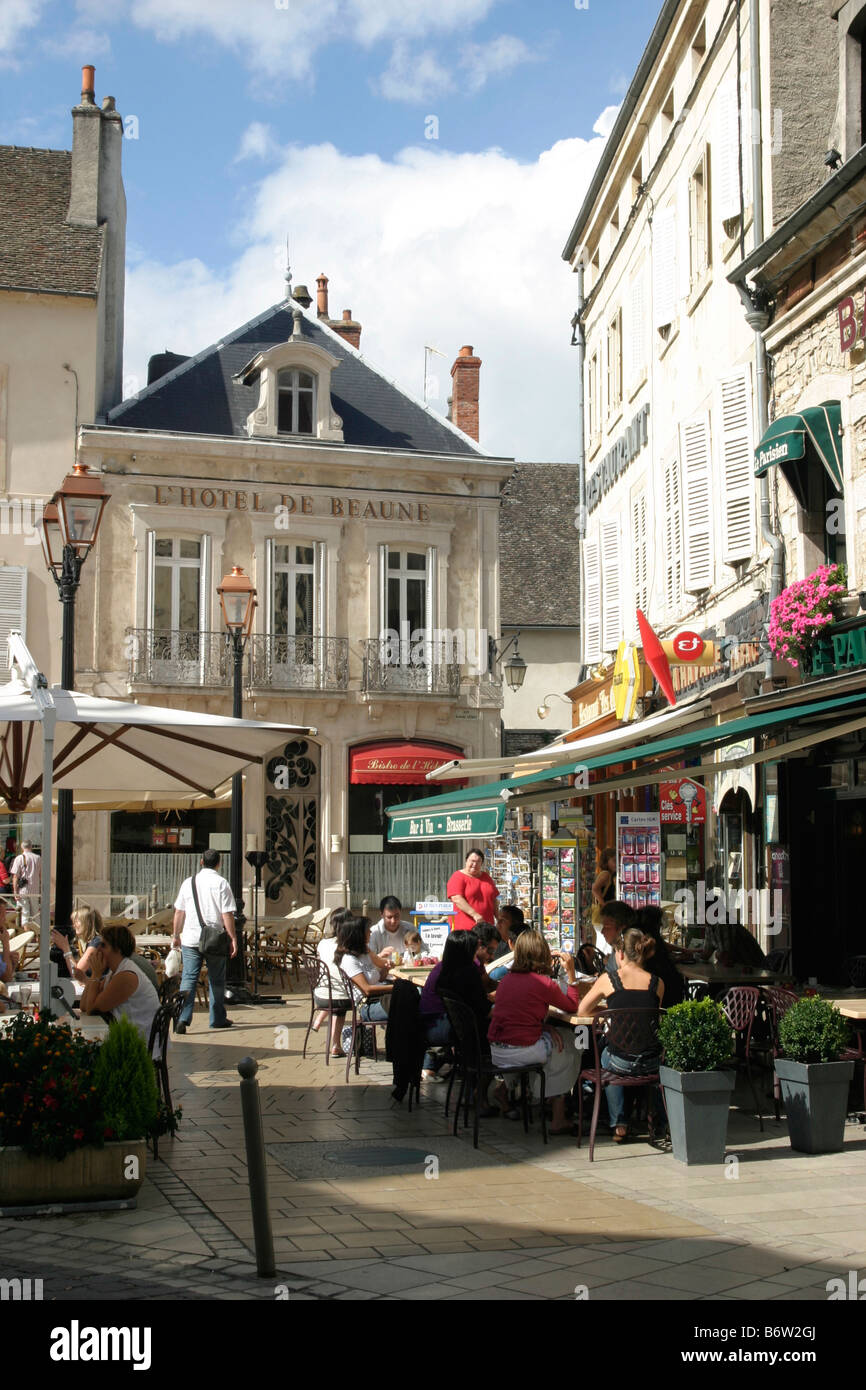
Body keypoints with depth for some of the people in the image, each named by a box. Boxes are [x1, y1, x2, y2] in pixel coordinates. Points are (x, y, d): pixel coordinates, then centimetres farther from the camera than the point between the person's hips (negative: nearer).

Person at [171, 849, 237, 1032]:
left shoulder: (188, 883, 6)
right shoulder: (221, 883, -4)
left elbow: (179, 912, 11)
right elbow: (227, 914, -8)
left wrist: (176, 935, 22)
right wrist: (233, 938, -3)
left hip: (190, 939, 2)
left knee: (188, 978, 0)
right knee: (216, 980, 12)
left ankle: (182, 1018, -15)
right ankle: (217, 1019, 22)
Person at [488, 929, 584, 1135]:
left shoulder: (507, 979, 7)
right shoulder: (544, 984, -13)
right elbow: (572, 1005, 3)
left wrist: (546, 1027, 11)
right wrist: (571, 973, 8)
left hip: (496, 1052, 7)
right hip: (520, 1052, -7)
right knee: (569, 1049, 19)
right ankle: (558, 1119, 23)